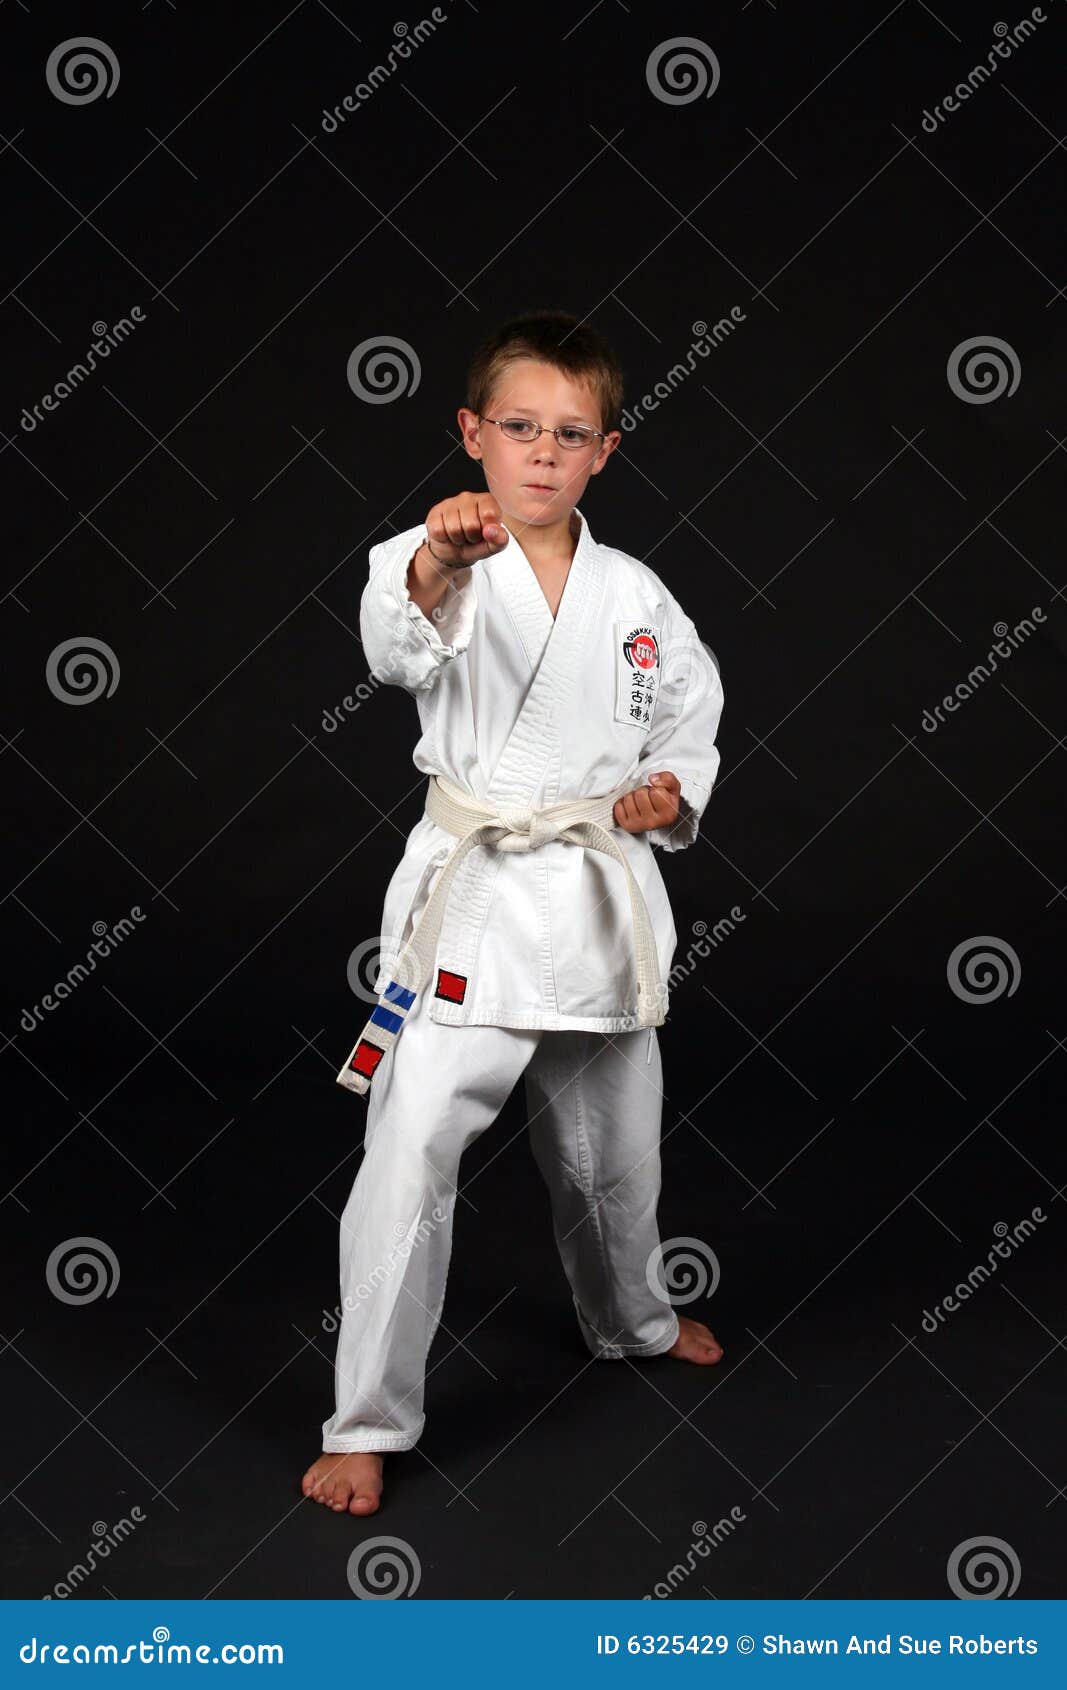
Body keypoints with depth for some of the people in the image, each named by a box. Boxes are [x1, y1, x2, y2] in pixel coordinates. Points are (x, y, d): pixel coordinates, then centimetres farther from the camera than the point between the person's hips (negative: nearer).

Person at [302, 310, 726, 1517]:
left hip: (606, 899, 4)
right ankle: (367, 1424, 5)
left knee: (612, 1151, 21)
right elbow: (398, 640, -33)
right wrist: (437, 567, -54)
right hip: (471, 902, -4)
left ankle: (630, 1318, 50)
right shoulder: (440, 563, -9)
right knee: (409, 1160, -10)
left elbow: (689, 722, 15)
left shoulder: (634, 595, 4)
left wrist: (669, 794, -6)